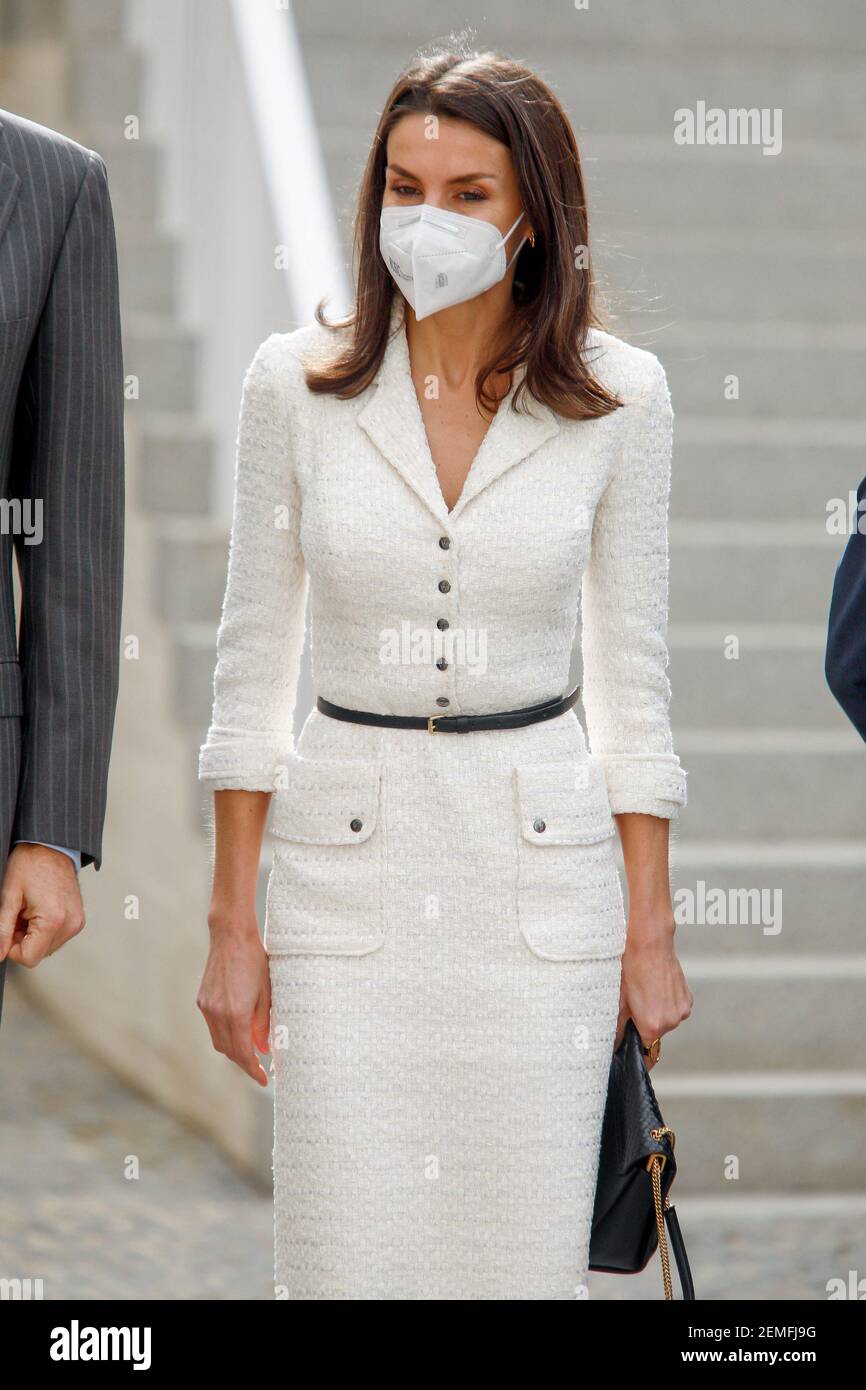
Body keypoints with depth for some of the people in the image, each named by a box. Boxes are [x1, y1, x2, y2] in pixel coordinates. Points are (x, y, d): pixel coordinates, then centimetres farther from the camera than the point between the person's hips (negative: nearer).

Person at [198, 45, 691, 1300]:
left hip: (541, 868, 0)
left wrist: (652, 929, 3)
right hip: (347, 859, 0)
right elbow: (252, 668, 4)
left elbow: (631, 676, 4)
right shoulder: (297, 383, -1)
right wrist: (233, 925, 2)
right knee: (344, 1256, -2)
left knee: (524, 1257, 1)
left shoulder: (616, 395, -1)